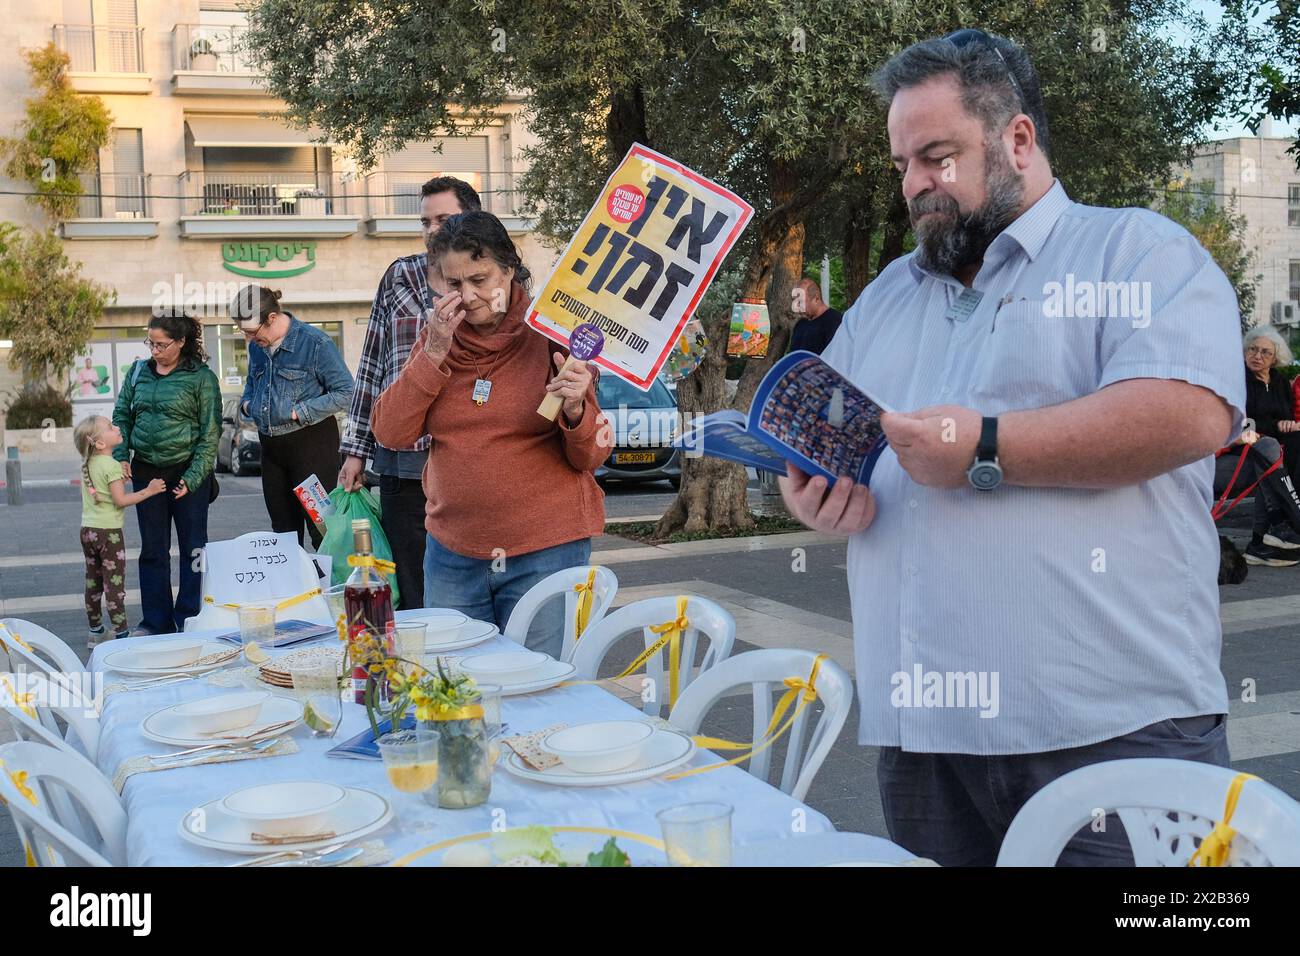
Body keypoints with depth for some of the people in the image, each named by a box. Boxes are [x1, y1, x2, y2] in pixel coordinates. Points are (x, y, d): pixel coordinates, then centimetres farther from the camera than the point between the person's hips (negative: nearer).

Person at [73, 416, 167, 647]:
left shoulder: (87, 464, 10)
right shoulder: (112, 465, -15)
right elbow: (120, 500, -19)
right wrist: (148, 491, -15)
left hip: (87, 529, 8)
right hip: (109, 531, -7)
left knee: (93, 582, 14)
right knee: (114, 584, -4)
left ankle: (95, 631, 22)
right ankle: (121, 634, -2)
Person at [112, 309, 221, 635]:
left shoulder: (201, 377, -8)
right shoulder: (139, 371, 6)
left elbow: (210, 432, -8)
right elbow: (121, 415, 13)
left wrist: (193, 477, -14)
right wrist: (120, 456, -1)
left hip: (188, 472, -4)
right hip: (146, 471, 4)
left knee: (193, 548, 5)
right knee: (152, 549, 11)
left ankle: (189, 619, 15)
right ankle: (156, 621, 20)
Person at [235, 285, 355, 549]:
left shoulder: (315, 343, -14)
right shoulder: (256, 345, 7)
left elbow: (345, 392, -14)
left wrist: (299, 412, -17)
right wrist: (247, 402, 5)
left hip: (311, 441, -7)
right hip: (271, 445, 7)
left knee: (319, 526, -4)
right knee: (282, 527, 13)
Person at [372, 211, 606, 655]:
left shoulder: (551, 336, -5)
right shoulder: (438, 335, 7)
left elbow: (590, 458, -4)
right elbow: (390, 433, -2)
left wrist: (575, 411, -25)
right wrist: (434, 354, -10)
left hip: (545, 552, -3)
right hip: (452, 553, 4)